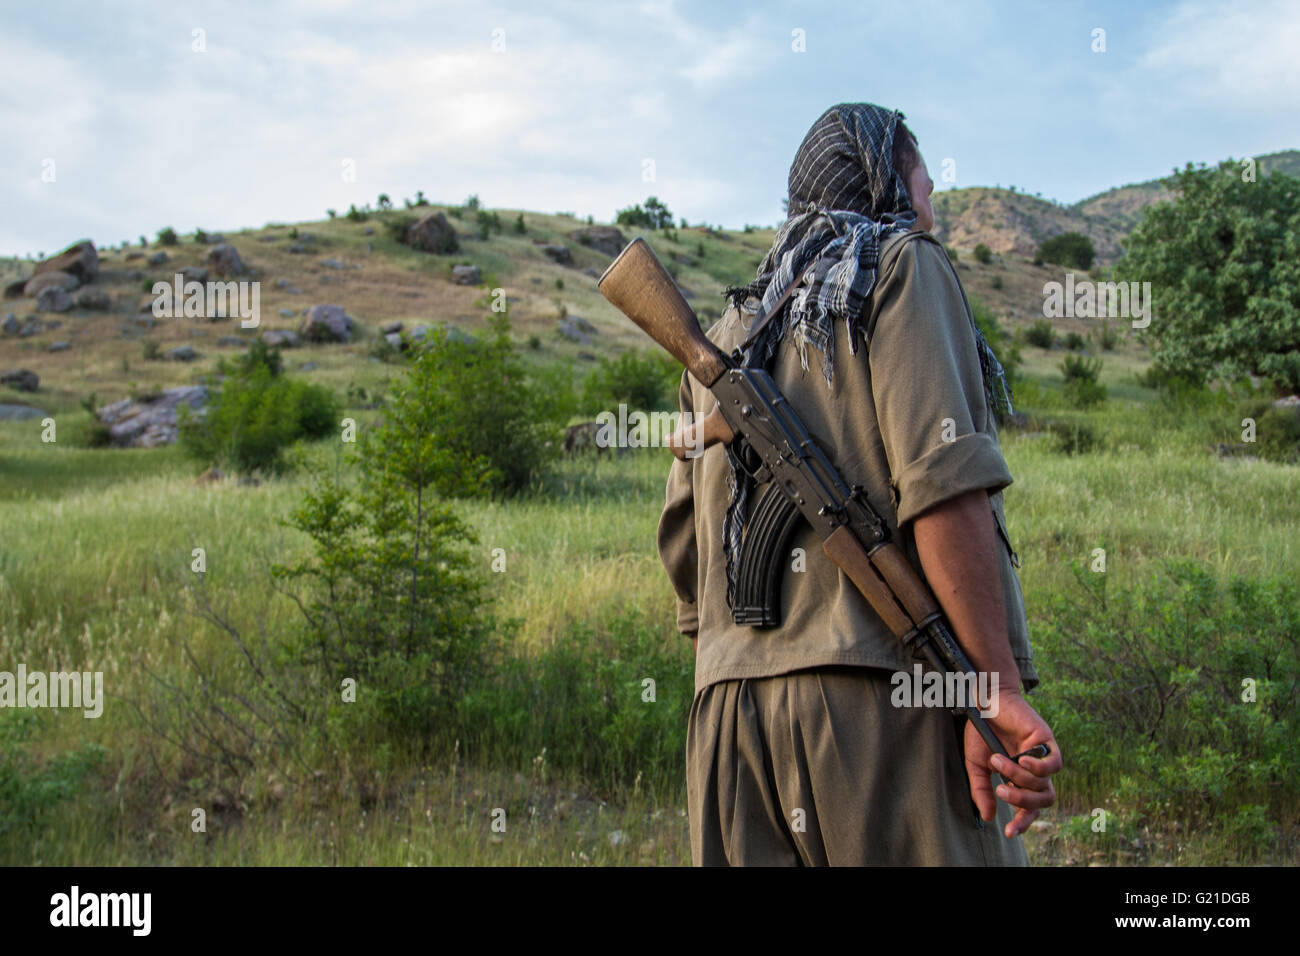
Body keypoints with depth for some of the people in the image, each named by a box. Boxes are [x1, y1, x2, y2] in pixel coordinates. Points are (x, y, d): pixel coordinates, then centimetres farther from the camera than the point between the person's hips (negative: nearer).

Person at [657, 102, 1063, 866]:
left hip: (734, 712, 7)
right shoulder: (905, 268, 5)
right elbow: (943, 480, -12)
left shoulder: (729, 334, 25)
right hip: (884, 692, -7)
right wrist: (999, 688, -16)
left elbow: (684, 548, 21)